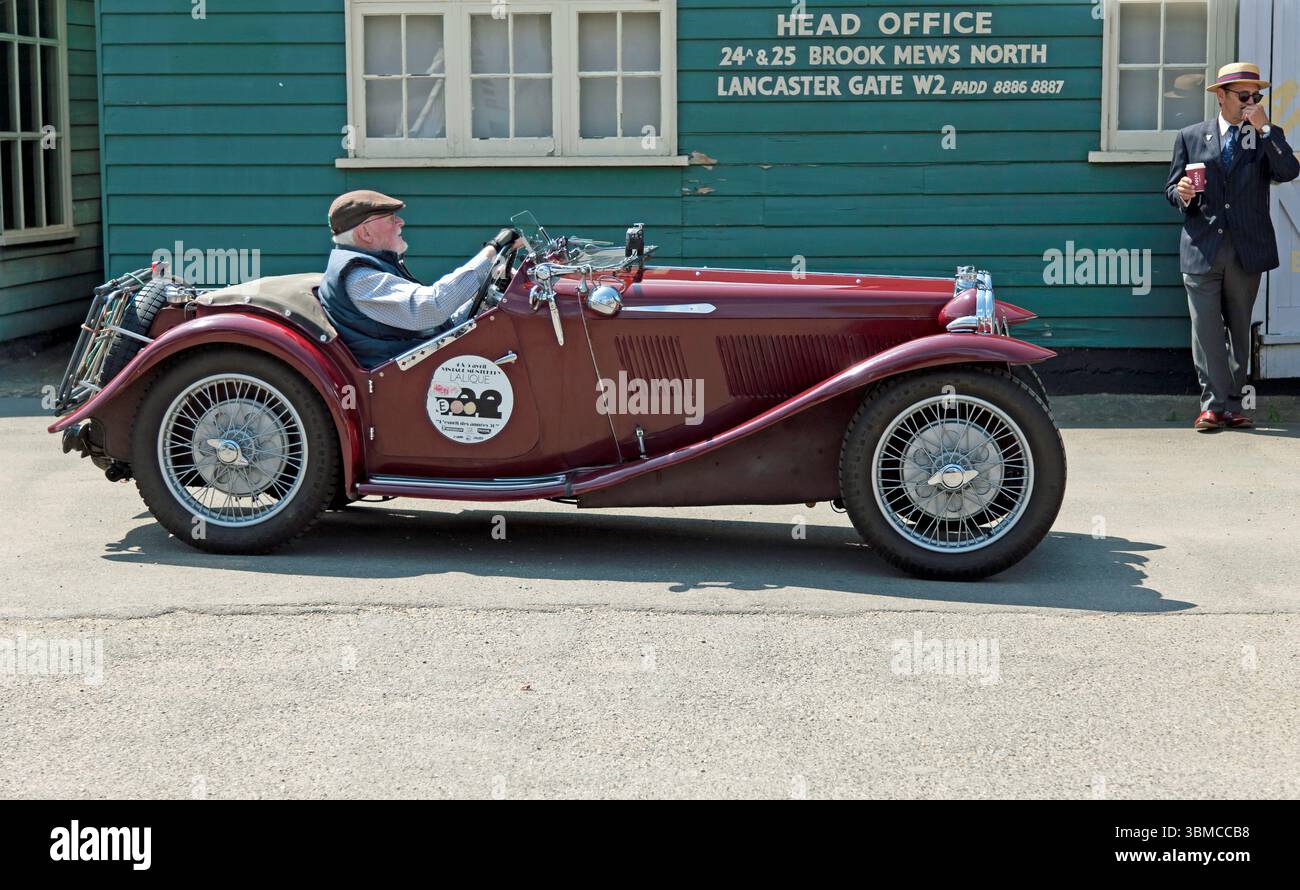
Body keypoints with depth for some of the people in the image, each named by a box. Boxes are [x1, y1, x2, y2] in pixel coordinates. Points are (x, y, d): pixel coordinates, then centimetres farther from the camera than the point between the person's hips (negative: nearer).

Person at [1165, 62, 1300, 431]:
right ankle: (1213, 404, -2)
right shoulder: (1190, 137, 8)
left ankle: (1233, 405, 14)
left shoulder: (1266, 139, 9)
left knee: (1239, 330, 7)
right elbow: (1171, 188, 8)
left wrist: (1265, 129, -12)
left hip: (1248, 249, 1)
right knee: (1206, 329, -6)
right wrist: (1181, 194, -15)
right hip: (1202, 248, -1)